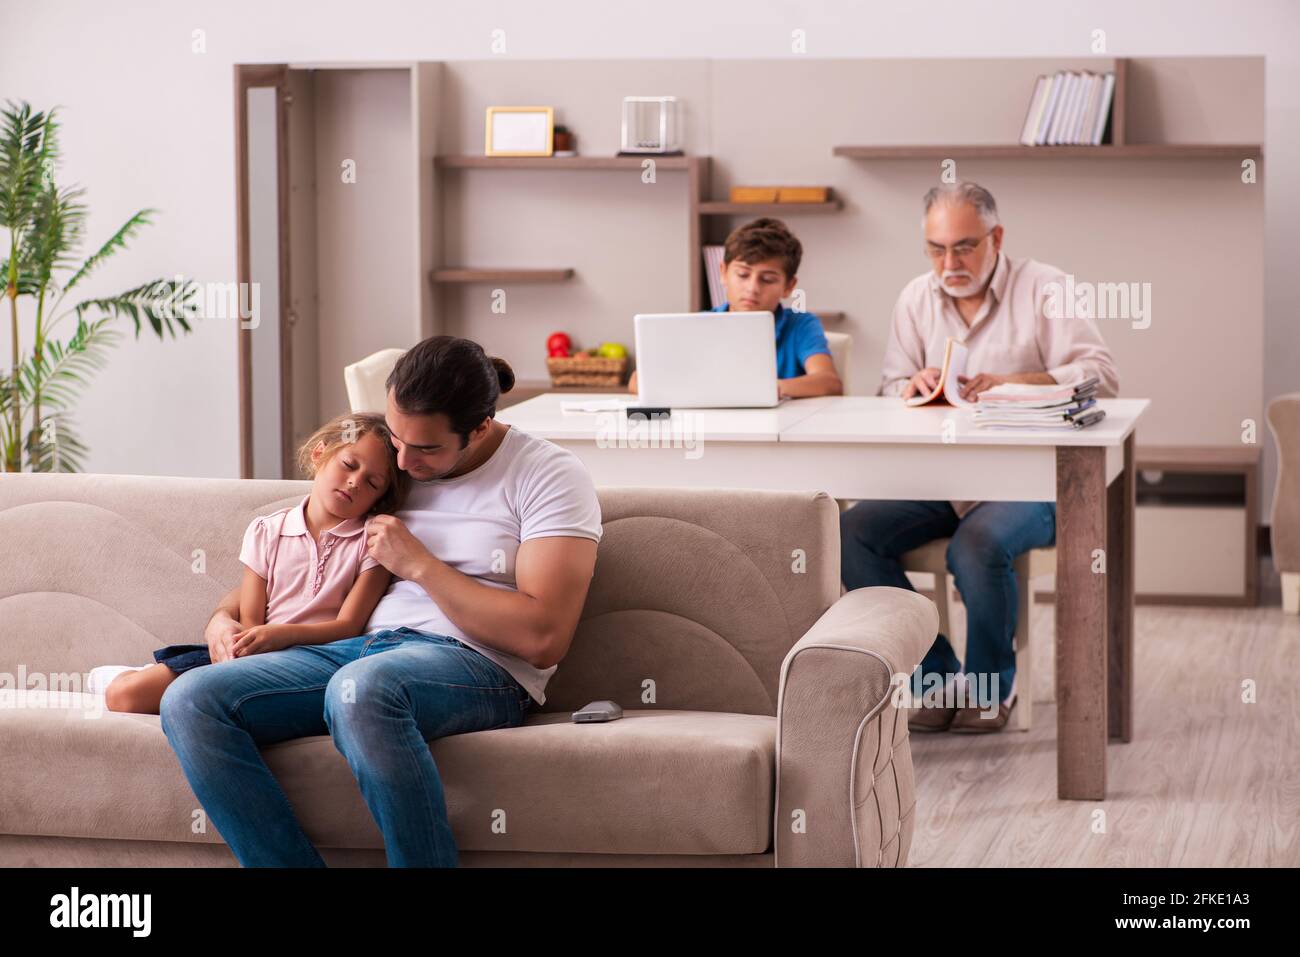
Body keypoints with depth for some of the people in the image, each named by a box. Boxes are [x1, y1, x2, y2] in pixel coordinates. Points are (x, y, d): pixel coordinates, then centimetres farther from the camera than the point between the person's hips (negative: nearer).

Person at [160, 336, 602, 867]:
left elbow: (542, 638, -12)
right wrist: (226, 613, 9)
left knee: (362, 688, -42)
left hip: (477, 665, -6)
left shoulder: (548, 475, -1)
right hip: (356, 648, 7)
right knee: (189, 701, -18)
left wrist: (419, 564, -8)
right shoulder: (388, 466, 18)